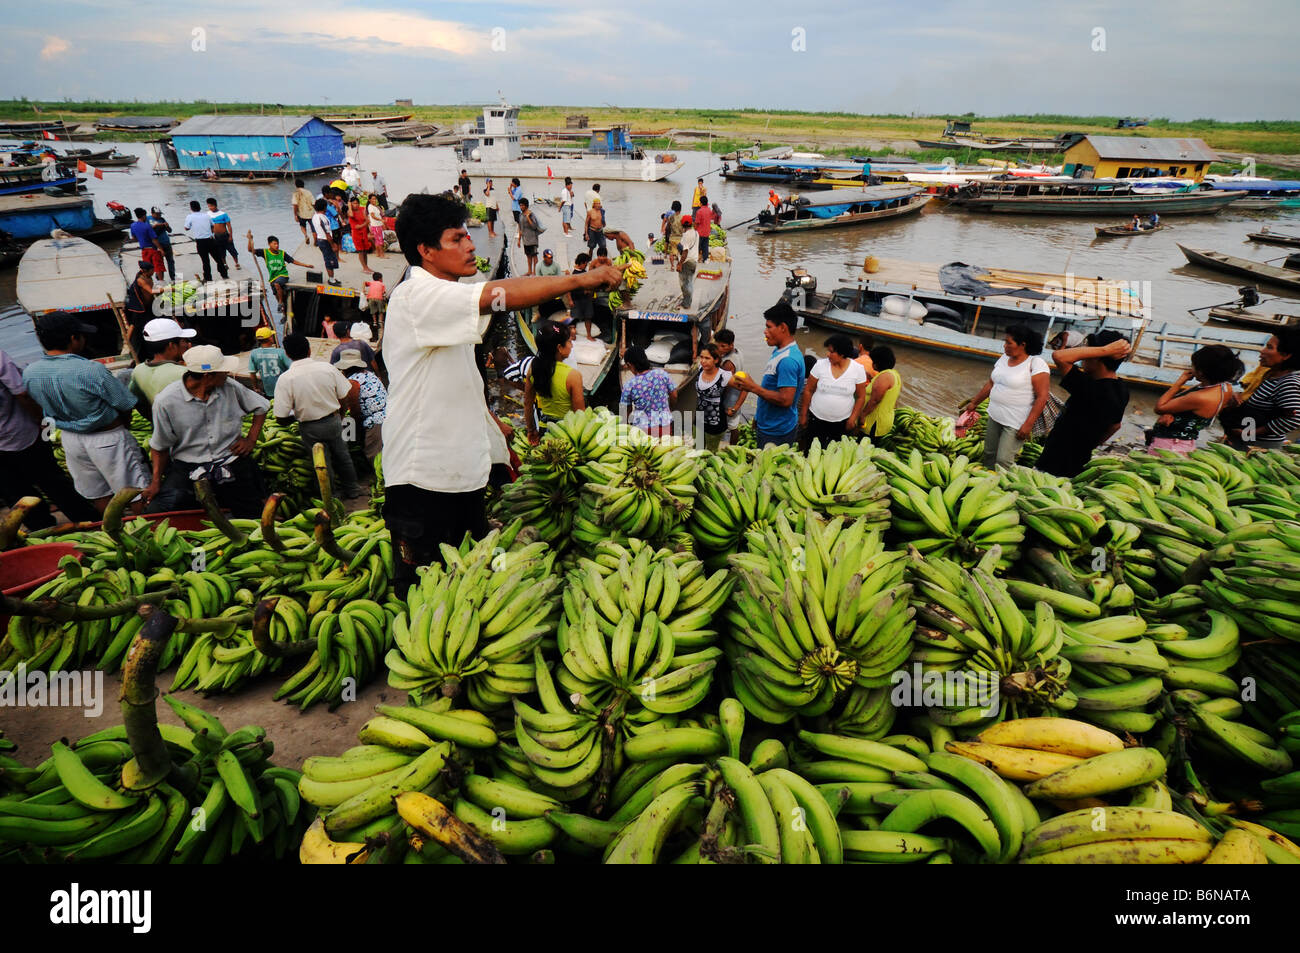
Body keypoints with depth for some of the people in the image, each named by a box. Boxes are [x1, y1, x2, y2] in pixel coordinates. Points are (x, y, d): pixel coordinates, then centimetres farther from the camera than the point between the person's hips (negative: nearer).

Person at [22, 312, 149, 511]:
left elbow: (41, 408, 8)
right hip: (107, 439, -7)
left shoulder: (29, 372, -7)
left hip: (70, 439, 7)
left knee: (96, 494, 22)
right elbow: (126, 405, -18)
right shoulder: (91, 370, -27)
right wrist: (123, 427, 3)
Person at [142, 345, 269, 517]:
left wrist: (251, 439, 7)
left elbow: (262, 406, 17)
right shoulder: (166, 401, -7)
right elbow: (160, 446, 3)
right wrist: (156, 482, -4)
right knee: (156, 512, -19)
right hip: (187, 467, -1)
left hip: (231, 463, 1)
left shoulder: (231, 388, 0)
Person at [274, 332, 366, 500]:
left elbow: (281, 418, -16)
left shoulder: (285, 379, -17)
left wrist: (295, 417, 6)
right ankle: (351, 489, 40)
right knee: (341, 455, 24)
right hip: (333, 422, 2)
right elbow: (346, 399, -5)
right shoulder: (328, 368, -10)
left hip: (310, 429, -2)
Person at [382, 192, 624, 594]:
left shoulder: (448, 301, 16)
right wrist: (581, 278, -28)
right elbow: (498, 295, -31)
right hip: (422, 475, -9)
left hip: (463, 467, 9)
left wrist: (495, 424, 22)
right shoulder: (417, 296, -17)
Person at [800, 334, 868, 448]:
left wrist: (853, 418, -4)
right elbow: (808, 391, 0)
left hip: (843, 422, 0)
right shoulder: (820, 365, -8)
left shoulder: (858, 369, -8)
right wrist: (803, 415, 3)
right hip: (817, 418, 1)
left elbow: (861, 397, 0)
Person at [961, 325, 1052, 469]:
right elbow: (990, 384, 18)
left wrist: (1028, 424, -20)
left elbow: (1042, 397, -16)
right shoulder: (1004, 358, 8)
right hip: (994, 417, 7)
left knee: (1002, 461, -9)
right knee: (989, 454, 13)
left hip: (1016, 424, -7)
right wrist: (974, 403, 17)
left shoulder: (1036, 364, -14)